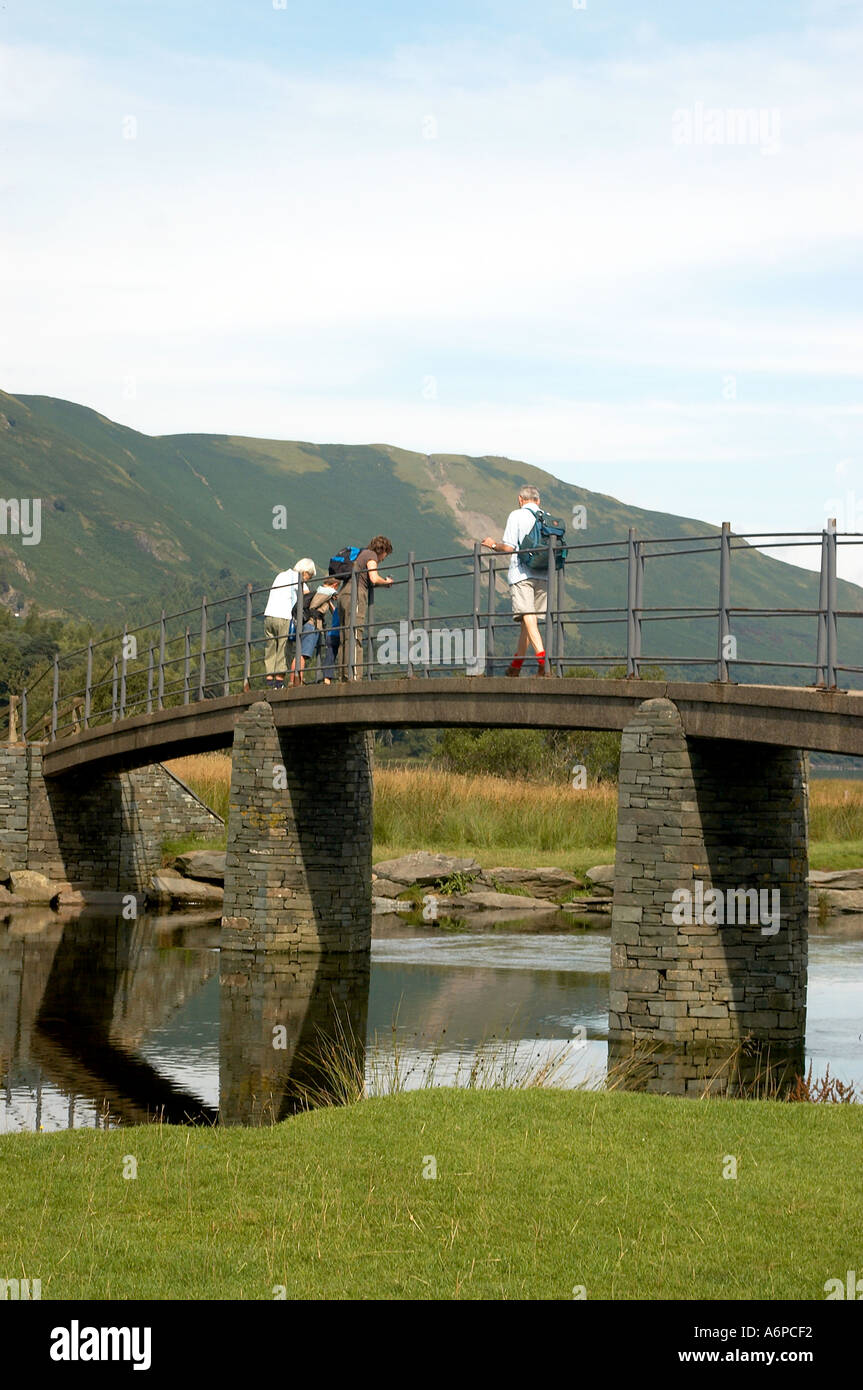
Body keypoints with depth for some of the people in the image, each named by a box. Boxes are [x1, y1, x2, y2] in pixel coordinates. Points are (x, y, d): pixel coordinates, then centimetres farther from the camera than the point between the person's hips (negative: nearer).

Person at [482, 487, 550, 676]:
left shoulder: (517, 515, 0)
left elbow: (509, 548, -8)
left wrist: (493, 544, 12)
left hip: (521, 573, -5)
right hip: (543, 576, 5)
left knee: (528, 617, -13)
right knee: (529, 620, 13)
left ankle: (543, 659, -30)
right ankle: (516, 664, 21)